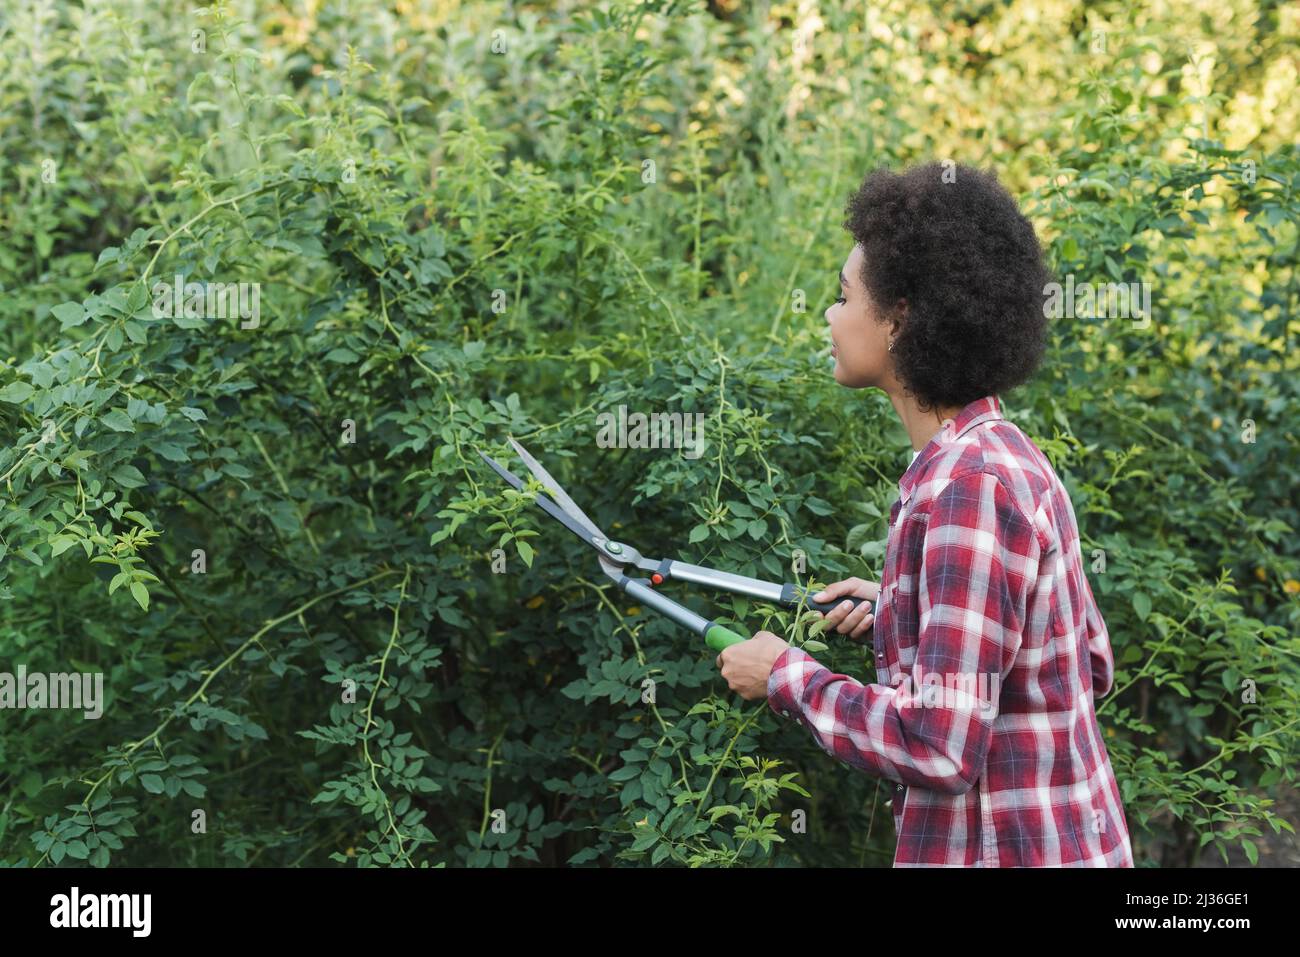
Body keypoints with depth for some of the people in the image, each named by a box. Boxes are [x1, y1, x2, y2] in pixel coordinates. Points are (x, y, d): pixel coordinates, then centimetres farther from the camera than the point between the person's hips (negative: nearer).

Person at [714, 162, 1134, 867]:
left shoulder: (972, 487, -22)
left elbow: (938, 748, -28)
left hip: (1001, 849, -9)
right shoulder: (1002, 454, 7)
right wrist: (900, 611, 10)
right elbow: (1090, 666, 15)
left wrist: (786, 676, -14)